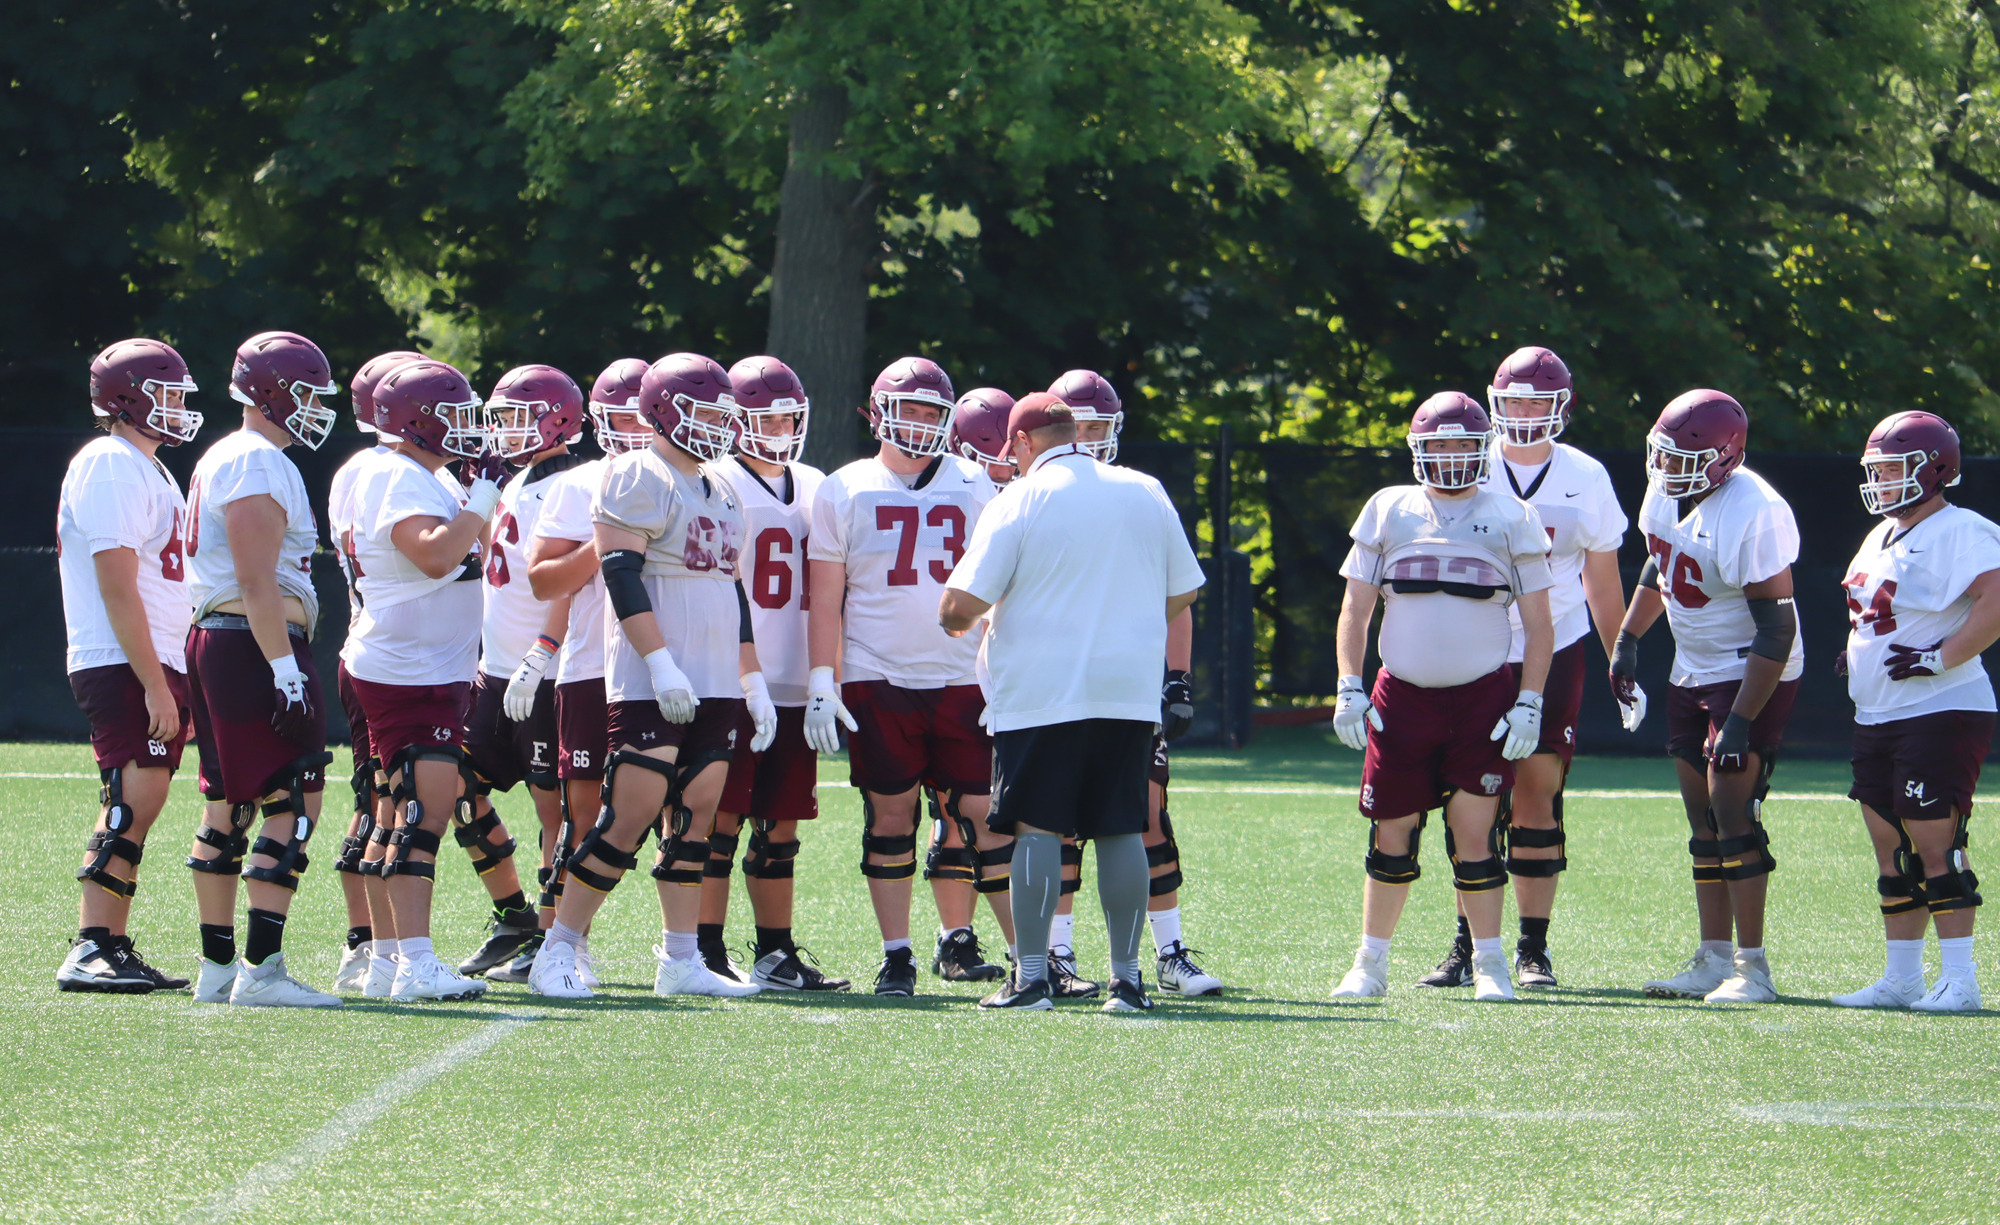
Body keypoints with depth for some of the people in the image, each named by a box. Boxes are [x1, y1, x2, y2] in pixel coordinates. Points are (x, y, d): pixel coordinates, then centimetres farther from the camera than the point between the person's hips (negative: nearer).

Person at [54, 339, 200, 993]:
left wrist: (180, 687, 22)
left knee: (131, 809, 9)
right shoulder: (111, 467, -12)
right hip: (123, 667, -10)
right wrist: (156, 687, -22)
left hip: (154, 666, 10)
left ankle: (113, 950, 11)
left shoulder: (146, 470, 20)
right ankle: (88, 951, -18)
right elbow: (118, 591, -19)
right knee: (135, 799, -16)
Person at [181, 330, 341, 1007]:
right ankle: (261, 969, -17)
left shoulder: (219, 462, 19)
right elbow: (257, 581, -20)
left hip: (213, 640, 11)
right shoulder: (260, 465, -13)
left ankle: (218, 968, 18)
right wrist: (286, 670, -22)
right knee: (292, 805, -12)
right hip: (256, 644, -11)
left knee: (229, 807, 13)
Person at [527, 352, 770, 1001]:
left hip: (715, 683, 8)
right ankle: (556, 953, -4)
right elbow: (621, 577, -17)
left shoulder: (719, 494, 19)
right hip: (651, 686, -8)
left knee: (694, 819, 6)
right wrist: (662, 663, -24)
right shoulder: (639, 479, -8)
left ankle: (681, 962, 9)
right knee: (631, 816, -11)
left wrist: (754, 682, 20)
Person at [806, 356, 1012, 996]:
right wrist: (821, 686, -3)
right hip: (877, 680, -2)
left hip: (963, 679, 2)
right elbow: (825, 599, 3)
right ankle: (896, 956, 6)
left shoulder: (974, 488, 9)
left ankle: (956, 942, 11)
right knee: (891, 815, 0)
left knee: (974, 813, -2)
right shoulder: (845, 493, 5)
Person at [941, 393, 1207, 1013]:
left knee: (1037, 829, 0)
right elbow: (1182, 593, 16)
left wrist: (958, 623, 13)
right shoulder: (1146, 494, 8)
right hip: (1129, 692, 4)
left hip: (1042, 693, -4)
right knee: (1122, 830, 8)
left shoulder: (1019, 503, -6)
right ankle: (1126, 977, 8)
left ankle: (1031, 974, -2)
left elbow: (961, 603, -10)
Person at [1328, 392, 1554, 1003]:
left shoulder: (1511, 518, 5)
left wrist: (1529, 704, -3)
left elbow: (1538, 625, 6)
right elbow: (1354, 610, 12)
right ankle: (1370, 966, 15)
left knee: (1475, 833, -5)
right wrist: (1349, 689, 2)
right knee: (1392, 835, 3)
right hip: (1402, 698, 1)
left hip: (1483, 697, -1)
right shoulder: (1388, 512, 8)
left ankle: (1489, 966, 5)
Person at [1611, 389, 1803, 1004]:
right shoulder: (1667, 493, 0)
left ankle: (1753, 968, -12)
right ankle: (1715, 959, 14)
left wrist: (1740, 722, -27)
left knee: (1731, 807, -14)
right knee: (1703, 818, 8)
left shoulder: (1754, 514, -26)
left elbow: (1776, 630, -25)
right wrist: (1627, 640, 18)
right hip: (1693, 674, 8)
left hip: (1753, 676, -8)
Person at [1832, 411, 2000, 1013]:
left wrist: (1940, 658, -24)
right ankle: (1902, 978, 16)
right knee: (1893, 853, 11)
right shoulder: (1884, 536, 17)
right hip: (1879, 717, 10)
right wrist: (1854, 652, 13)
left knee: (1936, 848, -11)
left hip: (1941, 712, -10)